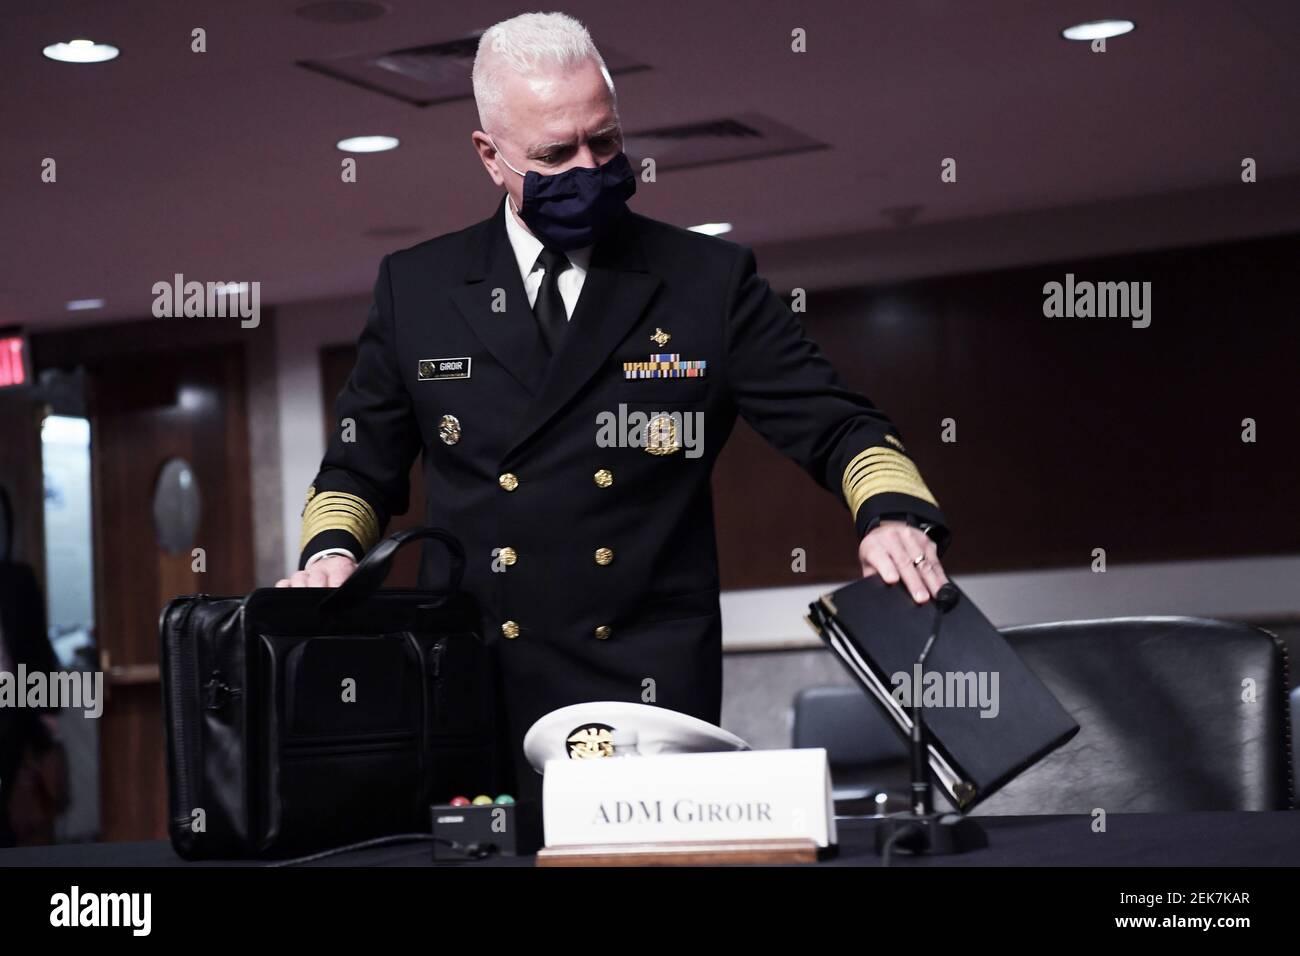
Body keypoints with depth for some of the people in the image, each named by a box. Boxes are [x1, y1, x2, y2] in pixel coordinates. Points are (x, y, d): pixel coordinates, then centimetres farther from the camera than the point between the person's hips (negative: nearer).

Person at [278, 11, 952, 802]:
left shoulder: (712, 283, 5)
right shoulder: (415, 289, 9)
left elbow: (834, 424, 2)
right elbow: (362, 464, 17)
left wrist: (894, 514, -17)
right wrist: (333, 550, -3)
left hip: (652, 697, -1)